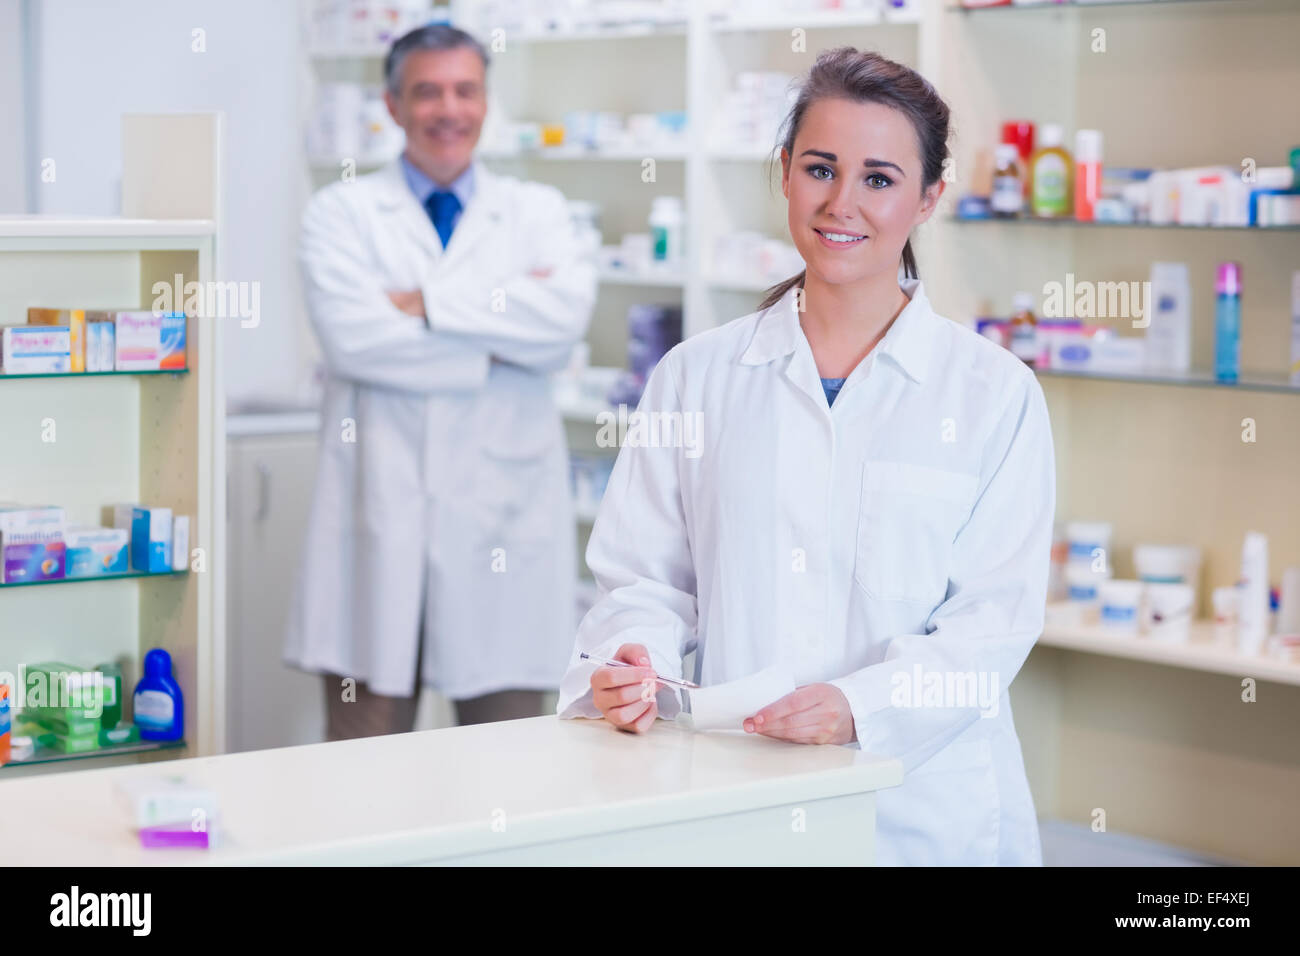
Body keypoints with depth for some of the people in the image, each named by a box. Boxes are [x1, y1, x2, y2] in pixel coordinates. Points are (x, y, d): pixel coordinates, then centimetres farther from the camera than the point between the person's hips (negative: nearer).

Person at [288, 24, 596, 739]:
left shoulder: (537, 211, 13)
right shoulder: (342, 213, 8)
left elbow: (565, 318, -8)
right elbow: (352, 334, -11)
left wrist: (426, 300, -11)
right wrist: (499, 339, -9)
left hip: (505, 515, 2)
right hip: (379, 516, -1)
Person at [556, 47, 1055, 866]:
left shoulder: (995, 393, 1)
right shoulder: (696, 377, 9)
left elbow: (997, 614, -5)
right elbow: (647, 576, 9)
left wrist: (860, 705, -20)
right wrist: (635, 664, -12)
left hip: (927, 806, -1)